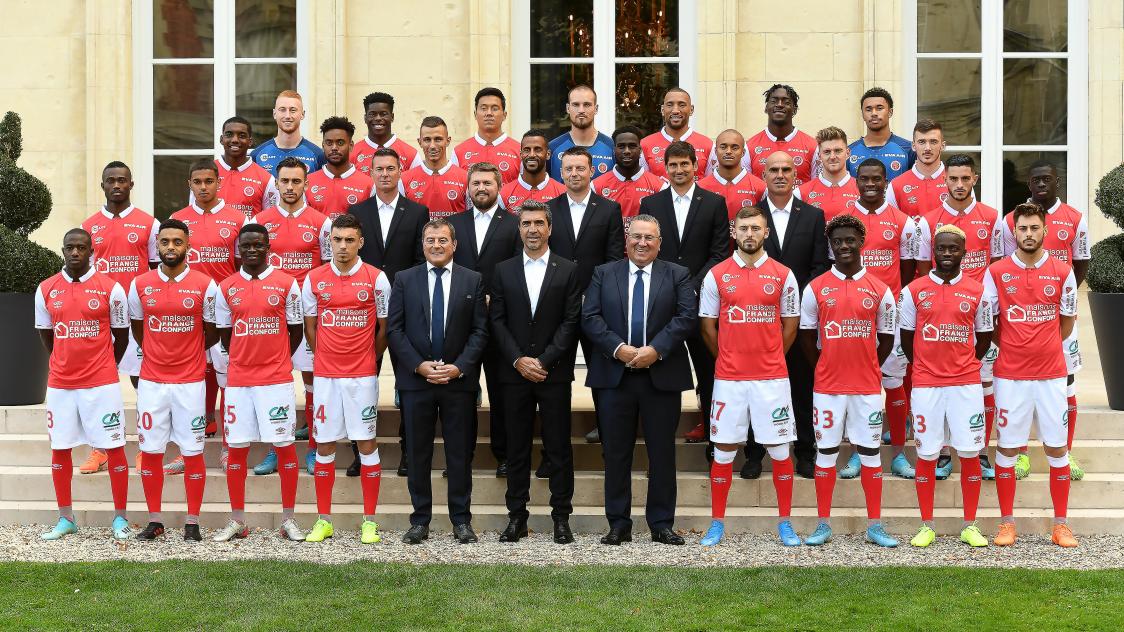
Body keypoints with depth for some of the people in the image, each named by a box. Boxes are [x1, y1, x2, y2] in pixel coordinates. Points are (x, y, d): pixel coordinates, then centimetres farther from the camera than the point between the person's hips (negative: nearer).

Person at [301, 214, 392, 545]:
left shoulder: (376, 278, -2)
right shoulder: (314, 279, 3)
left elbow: (384, 328, 5)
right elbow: (310, 327, 12)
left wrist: (370, 361, 8)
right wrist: (327, 359, 12)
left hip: (363, 375, -2)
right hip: (325, 375, 2)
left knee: (367, 443, 1)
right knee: (324, 444, 5)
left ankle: (369, 521, 9)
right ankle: (323, 520, 14)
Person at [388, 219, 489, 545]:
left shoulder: (473, 280, 5)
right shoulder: (404, 280, 6)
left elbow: (480, 330, 2)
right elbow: (394, 329, 1)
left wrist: (460, 367, -11)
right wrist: (419, 365, -10)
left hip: (459, 379, 0)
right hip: (415, 379, 1)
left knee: (460, 453, 5)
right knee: (418, 453, 6)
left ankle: (461, 519, 14)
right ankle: (420, 520, 14)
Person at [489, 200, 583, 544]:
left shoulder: (568, 270, 3)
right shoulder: (503, 270, 8)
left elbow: (571, 322, -3)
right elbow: (497, 321, 4)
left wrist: (544, 361, -11)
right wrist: (519, 360, -8)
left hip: (554, 372, -2)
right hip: (514, 373, 2)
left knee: (559, 447, 2)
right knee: (517, 448, 6)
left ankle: (561, 517, 10)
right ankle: (517, 517, 13)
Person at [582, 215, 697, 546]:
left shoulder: (678, 275, 7)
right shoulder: (603, 274, 9)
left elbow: (687, 317, -5)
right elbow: (590, 317, 0)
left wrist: (656, 349, -16)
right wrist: (618, 348, -14)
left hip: (662, 375, -1)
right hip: (614, 376, 1)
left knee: (662, 453, 5)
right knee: (616, 453, 5)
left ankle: (662, 525, 14)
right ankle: (619, 525, 14)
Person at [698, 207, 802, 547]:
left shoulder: (783, 275, 2)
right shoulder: (716, 275, 2)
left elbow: (790, 325, 9)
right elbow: (707, 326, 8)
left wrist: (769, 358, 8)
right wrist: (728, 359, 9)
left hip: (772, 377, 0)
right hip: (728, 378, 0)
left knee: (780, 449, 3)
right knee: (724, 449, 4)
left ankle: (785, 522, 14)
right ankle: (717, 523, 14)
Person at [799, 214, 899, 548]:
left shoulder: (879, 290, 3)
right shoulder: (816, 288, 1)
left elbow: (887, 338, 9)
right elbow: (806, 335, 7)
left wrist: (867, 368, 6)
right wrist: (825, 367, 6)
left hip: (867, 385, 0)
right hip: (827, 385, 0)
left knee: (870, 451, 5)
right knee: (826, 451, 4)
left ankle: (875, 526, 12)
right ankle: (824, 525, 12)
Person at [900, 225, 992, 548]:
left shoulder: (977, 291, 4)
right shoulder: (914, 290, 2)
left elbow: (984, 338, 12)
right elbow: (906, 337, 10)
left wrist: (964, 365, 10)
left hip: (966, 383, 0)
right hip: (926, 384, 0)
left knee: (970, 452, 1)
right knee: (926, 454, 3)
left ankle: (970, 526, 12)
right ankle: (926, 526, 13)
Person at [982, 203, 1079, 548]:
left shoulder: (1062, 272, 1)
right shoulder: (996, 272, -2)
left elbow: (1067, 321, 10)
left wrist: (1042, 348, 10)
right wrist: (1013, 349, 7)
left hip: (1051, 374, 1)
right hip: (1010, 375, -1)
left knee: (1057, 447, 5)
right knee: (1006, 447, 3)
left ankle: (1061, 524, 15)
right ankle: (1007, 522, 13)